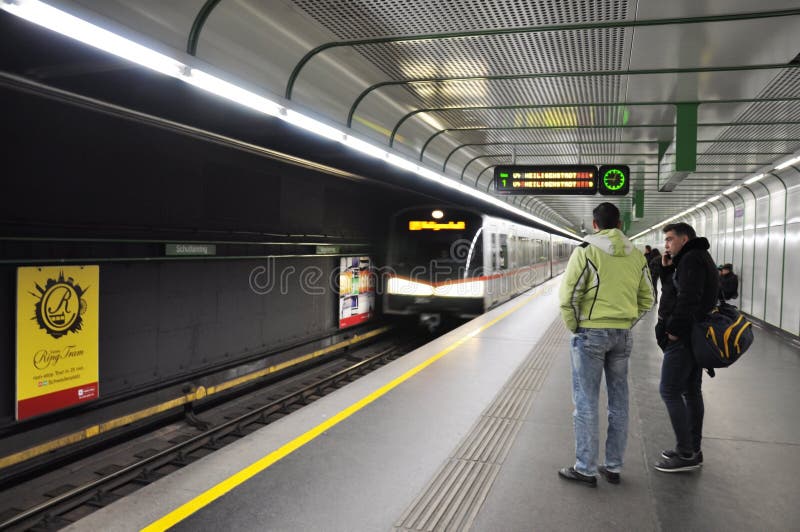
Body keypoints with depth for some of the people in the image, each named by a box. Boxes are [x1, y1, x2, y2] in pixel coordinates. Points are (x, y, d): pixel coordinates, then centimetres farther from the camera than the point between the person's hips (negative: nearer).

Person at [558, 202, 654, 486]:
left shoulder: (586, 250, -10)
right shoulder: (636, 255, 6)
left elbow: (568, 295, -15)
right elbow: (646, 299, 11)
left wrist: (574, 326, -3)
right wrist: (626, 322, 14)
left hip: (590, 334, -5)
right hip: (623, 335, 5)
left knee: (586, 402, 3)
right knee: (618, 401, 13)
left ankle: (586, 469, 10)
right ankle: (613, 466, 24)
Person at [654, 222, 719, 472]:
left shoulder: (692, 259, -13)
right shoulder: (696, 259, 19)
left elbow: (688, 298, -23)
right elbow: (671, 292, 18)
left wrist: (675, 329, -20)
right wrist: (667, 269, 6)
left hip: (683, 337, -11)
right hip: (694, 336, 11)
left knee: (669, 391, -7)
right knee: (690, 391, 14)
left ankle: (686, 454, -2)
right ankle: (692, 449, 22)